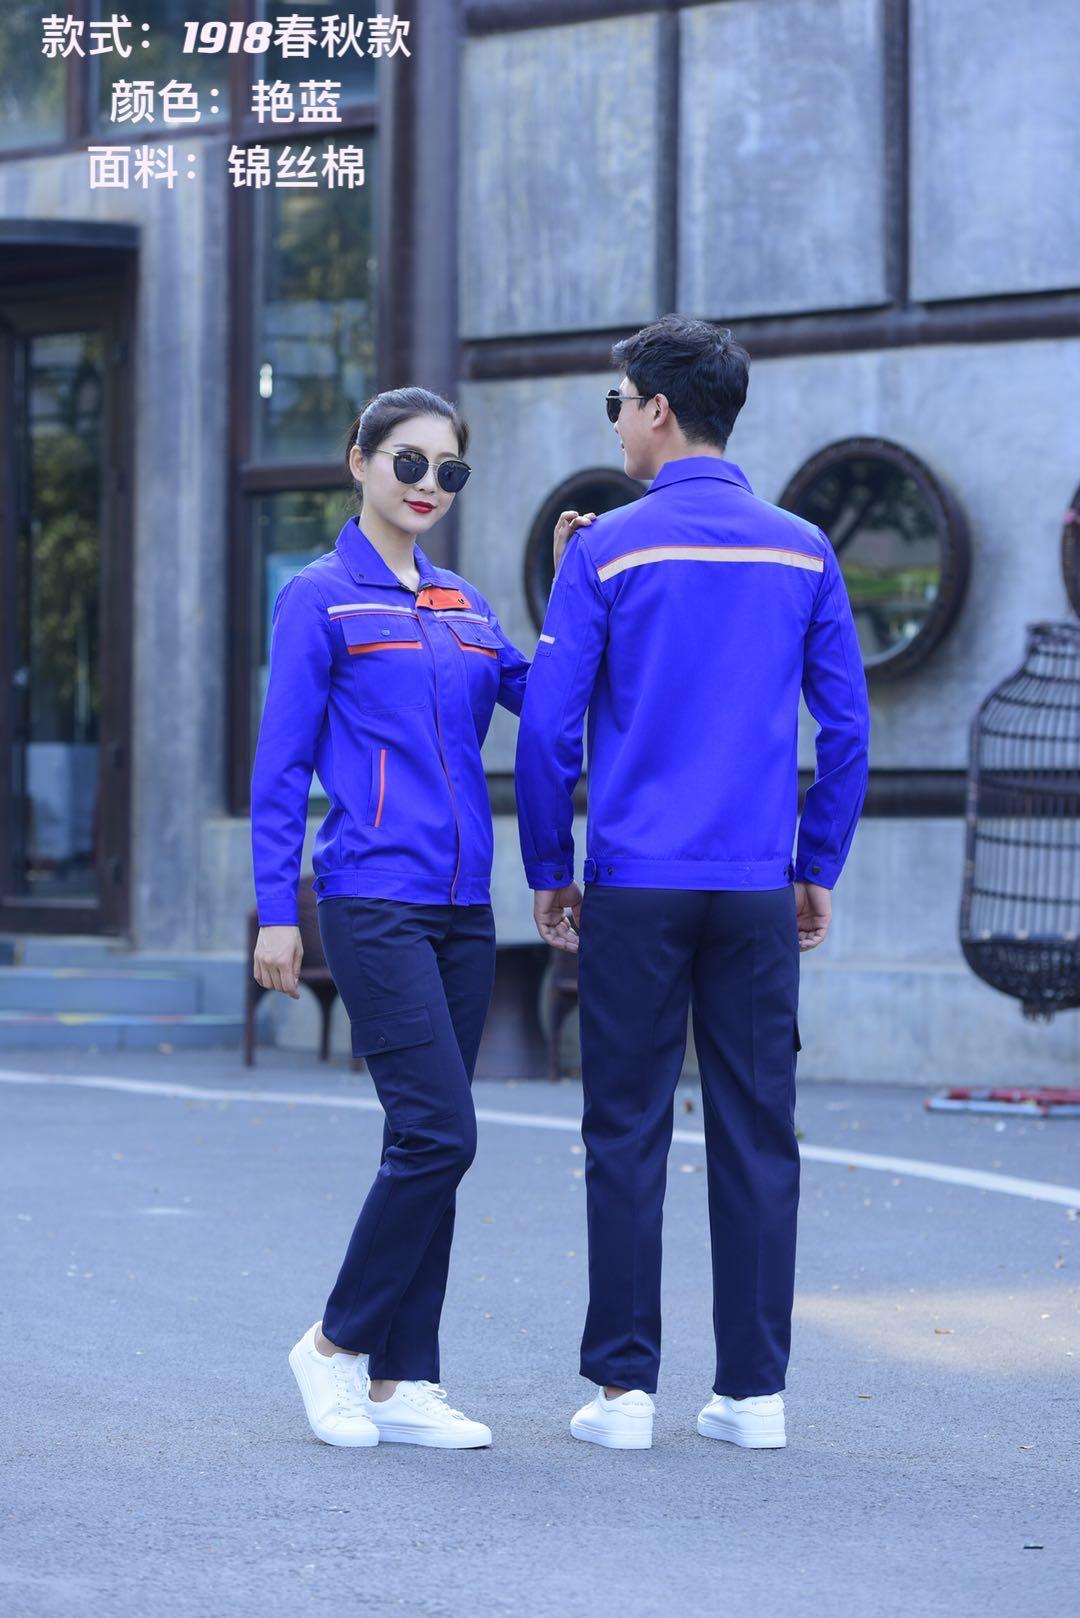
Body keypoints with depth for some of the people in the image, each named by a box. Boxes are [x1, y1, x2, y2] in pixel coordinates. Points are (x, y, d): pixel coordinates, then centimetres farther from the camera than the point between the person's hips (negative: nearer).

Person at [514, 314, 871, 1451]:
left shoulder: (608, 549, -3)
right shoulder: (802, 550, 6)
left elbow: (547, 725, -4)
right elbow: (846, 725, 7)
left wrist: (548, 871, 7)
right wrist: (819, 869, 16)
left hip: (635, 887, -3)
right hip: (758, 889, 3)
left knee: (627, 1138, 3)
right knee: (758, 1135, 6)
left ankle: (624, 1388, 4)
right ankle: (754, 1390, 8)